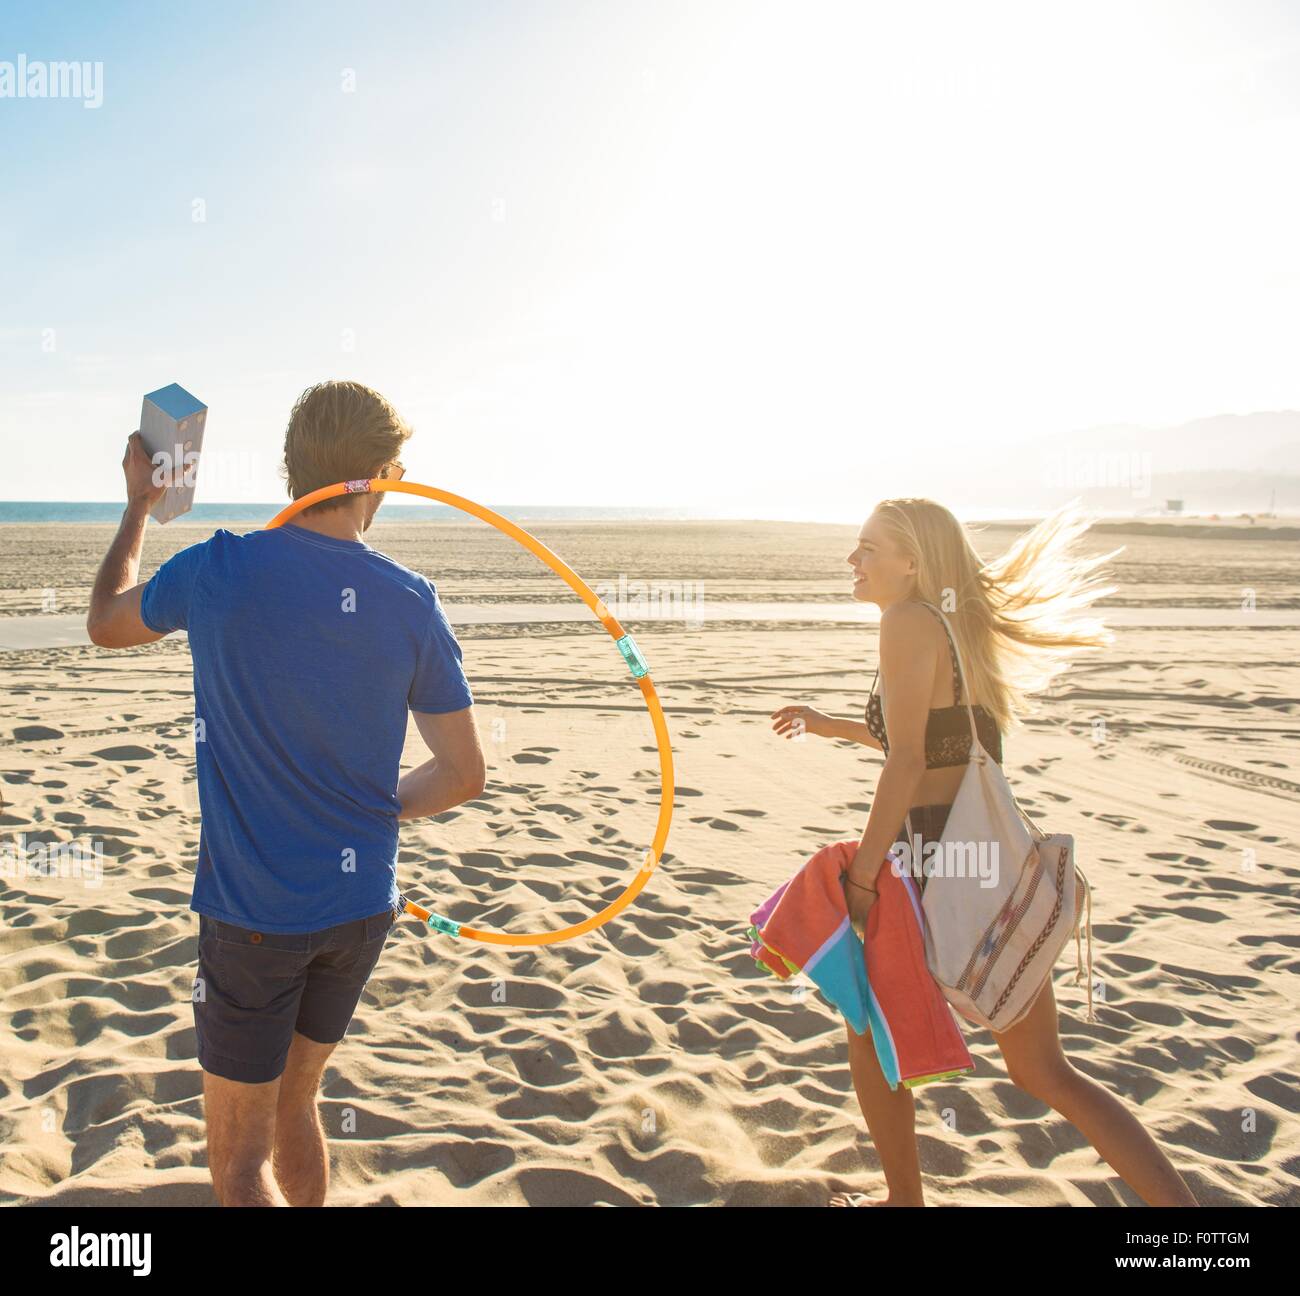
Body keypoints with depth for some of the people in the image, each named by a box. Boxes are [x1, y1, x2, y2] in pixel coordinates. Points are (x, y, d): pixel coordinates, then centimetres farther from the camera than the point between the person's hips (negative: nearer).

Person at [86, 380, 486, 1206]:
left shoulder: (222, 571, -14)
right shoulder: (412, 603, -7)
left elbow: (105, 624, 8)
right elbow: (464, 775, -4)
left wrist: (139, 505, 21)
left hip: (253, 913, -3)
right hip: (363, 905, 4)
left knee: (241, 1160, 11)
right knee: (294, 1108, 25)